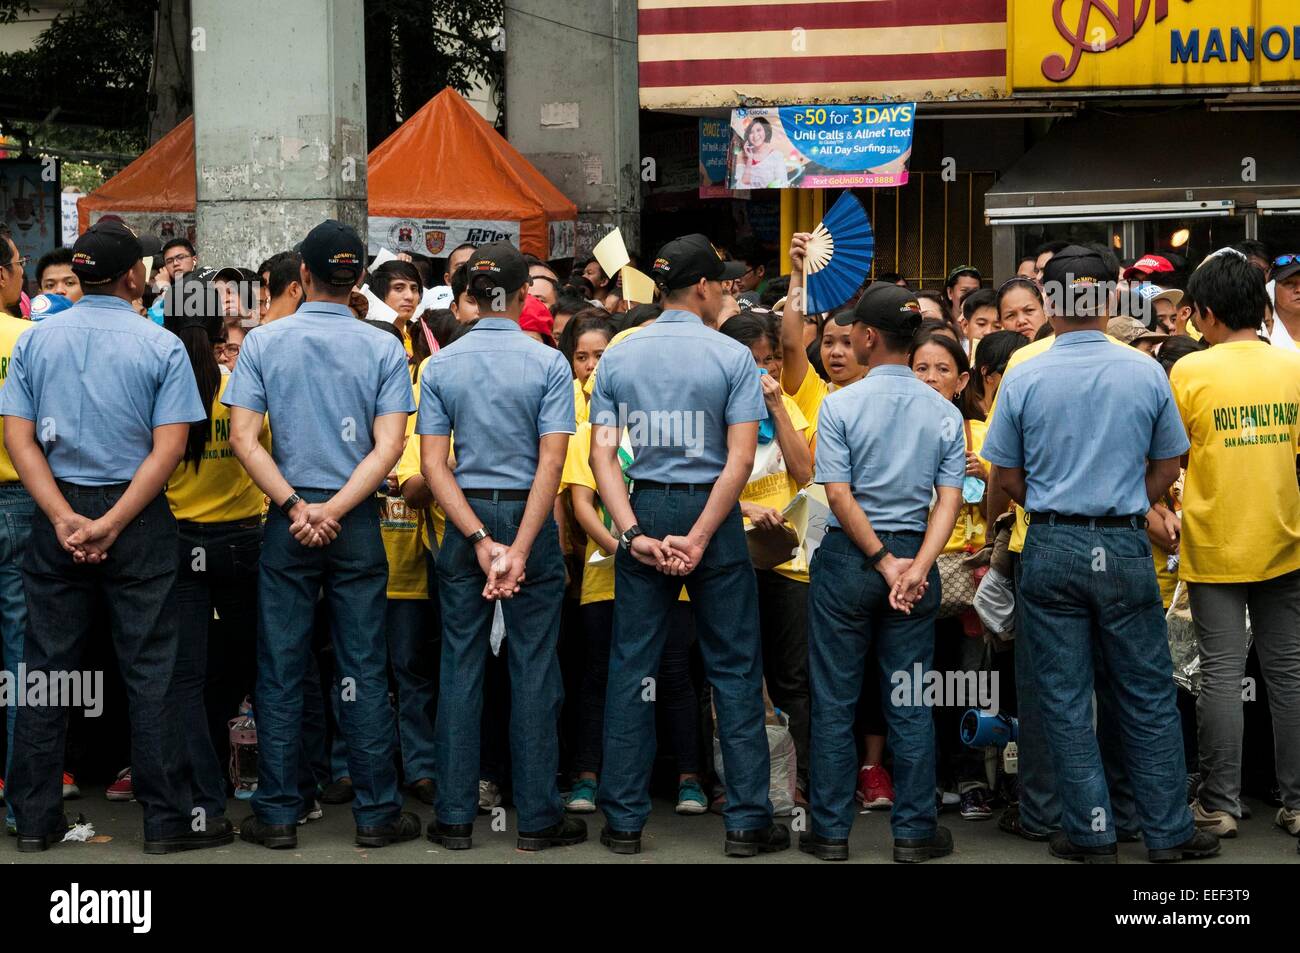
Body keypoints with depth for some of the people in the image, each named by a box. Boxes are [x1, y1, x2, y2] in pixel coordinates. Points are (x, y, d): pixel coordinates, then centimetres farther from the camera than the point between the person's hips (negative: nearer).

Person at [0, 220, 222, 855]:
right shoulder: (162, 346, -5)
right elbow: (168, 448, -13)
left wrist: (65, 518, -11)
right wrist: (111, 526, -14)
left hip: (57, 515, 3)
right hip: (139, 520, -3)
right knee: (150, 671, 3)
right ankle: (167, 819, 7)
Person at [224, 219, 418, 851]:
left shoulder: (263, 342, -1)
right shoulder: (383, 349, -2)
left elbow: (243, 437, -7)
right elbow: (388, 447, -9)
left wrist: (295, 507, -10)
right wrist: (334, 510, -12)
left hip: (287, 521, 0)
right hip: (358, 522, 0)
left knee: (280, 672, 7)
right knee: (365, 671, 6)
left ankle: (279, 813, 12)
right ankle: (376, 813, 10)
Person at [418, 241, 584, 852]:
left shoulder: (440, 366, 0)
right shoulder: (548, 364, -7)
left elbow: (433, 464, -7)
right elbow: (551, 463, -15)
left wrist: (480, 541, -12)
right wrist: (520, 548, -18)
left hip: (464, 515, 2)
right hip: (529, 517, -2)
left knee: (460, 665, 7)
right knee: (534, 668, 3)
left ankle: (455, 817, 10)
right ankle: (537, 818, 8)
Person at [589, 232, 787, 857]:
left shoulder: (618, 357, 4)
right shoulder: (731, 357, -5)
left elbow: (602, 454, -4)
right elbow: (741, 458, -13)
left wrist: (634, 534, -9)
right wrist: (698, 540, -15)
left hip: (644, 508, 3)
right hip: (711, 510, -3)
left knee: (631, 667, 8)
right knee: (734, 669, 5)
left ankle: (623, 821, 11)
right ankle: (747, 821, 8)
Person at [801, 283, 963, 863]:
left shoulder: (841, 405, -9)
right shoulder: (944, 412, 1)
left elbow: (839, 494, -13)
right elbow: (950, 500, -6)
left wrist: (883, 562, -9)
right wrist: (916, 567, -12)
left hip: (846, 558, -3)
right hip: (913, 557, 3)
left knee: (834, 701, 6)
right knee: (910, 704, 8)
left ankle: (831, 831, 11)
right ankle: (915, 832, 12)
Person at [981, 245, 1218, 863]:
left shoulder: (1022, 379, -5)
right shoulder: (1146, 373, -3)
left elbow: (1007, 477, 1)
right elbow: (1166, 468, 5)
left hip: (1051, 550, 0)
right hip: (1125, 546, 1)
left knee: (1064, 698, 8)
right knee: (1146, 696, 10)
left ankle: (1090, 833, 13)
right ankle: (1168, 834, 16)